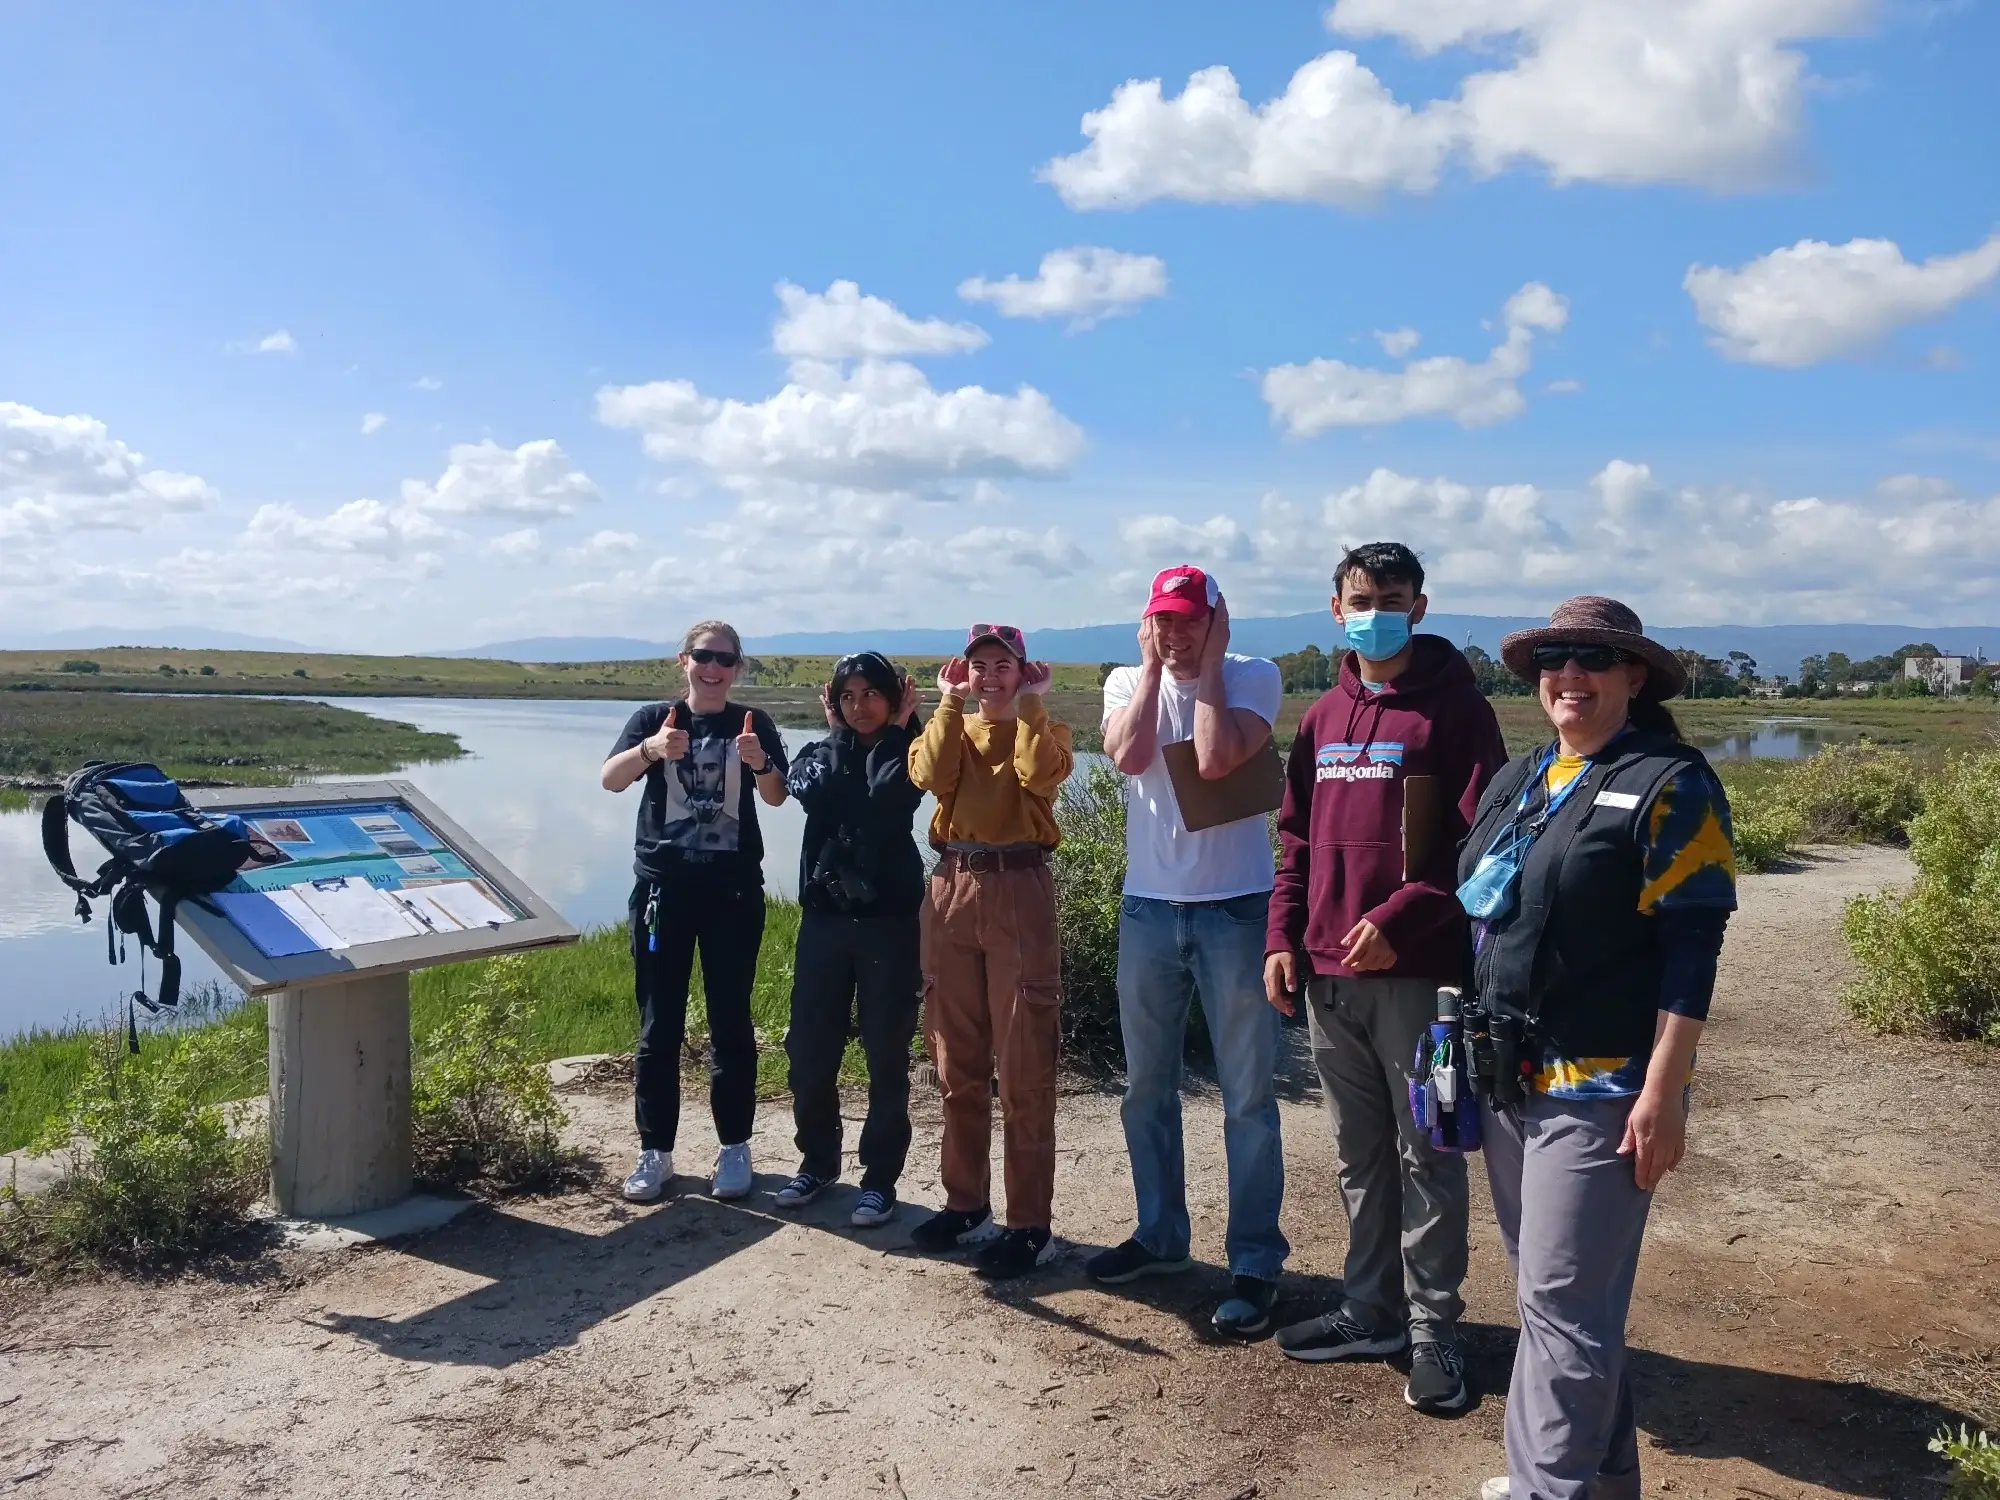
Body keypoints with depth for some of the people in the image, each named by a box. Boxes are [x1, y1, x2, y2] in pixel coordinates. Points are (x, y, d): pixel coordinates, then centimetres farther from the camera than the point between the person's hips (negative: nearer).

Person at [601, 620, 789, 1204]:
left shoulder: (752, 723, 4)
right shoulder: (654, 718, 4)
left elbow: (777, 796, -11)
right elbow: (611, 780, -14)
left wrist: (759, 762, -33)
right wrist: (650, 748, -34)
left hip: (734, 887, 0)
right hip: (664, 884, 0)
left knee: (731, 1021, 5)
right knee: (658, 1025, 4)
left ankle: (734, 1148, 16)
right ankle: (655, 1151, 15)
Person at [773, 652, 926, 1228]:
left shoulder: (904, 751, 3)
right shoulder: (819, 752, 11)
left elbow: (886, 798, -18)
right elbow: (812, 792, -11)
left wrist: (899, 727, -10)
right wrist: (838, 733, -2)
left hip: (889, 919, -3)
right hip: (824, 916, 3)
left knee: (886, 1055, 2)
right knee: (810, 1047, 7)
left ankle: (880, 1178, 14)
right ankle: (817, 1160, 27)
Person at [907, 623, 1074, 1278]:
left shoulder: (1045, 728, 8)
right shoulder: (952, 728, 17)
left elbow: (1041, 773, -16)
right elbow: (929, 774, -5)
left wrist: (1030, 703, -7)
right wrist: (950, 703, -4)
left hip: (1018, 889, -4)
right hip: (952, 888, 4)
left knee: (1024, 1069, -3)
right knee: (957, 1064, 10)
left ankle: (1029, 1225, 4)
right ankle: (965, 1203, 23)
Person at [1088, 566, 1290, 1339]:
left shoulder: (1252, 677, -5)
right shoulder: (1127, 681, 5)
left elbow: (1215, 759, -23)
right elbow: (1129, 754, -15)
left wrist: (1209, 663, -13)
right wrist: (1152, 664, -8)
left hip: (1235, 908, -4)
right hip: (1147, 907, 4)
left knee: (1248, 1096, 2)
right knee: (1147, 1087, 14)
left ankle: (1256, 1261, 14)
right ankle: (1160, 1234, 31)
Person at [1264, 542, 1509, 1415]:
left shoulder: (1454, 709, -5)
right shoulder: (1323, 718, 13)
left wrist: (1398, 919, -19)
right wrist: (1284, 937, 6)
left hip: (1417, 972, -6)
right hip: (1328, 973, 6)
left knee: (1424, 1155, 4)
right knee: (1358, 1153, 15)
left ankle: (1433, 1328, 16)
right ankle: (1370, 1309, 28)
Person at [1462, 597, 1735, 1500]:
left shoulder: (1669, 783, -10)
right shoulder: (1518, 780, 12)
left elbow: (1691, 950, -14)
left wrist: (1662, 1093, -18)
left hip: (1602, 1089, -8)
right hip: (1510, 1079, 8)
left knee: (1563, 1298, -4)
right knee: (1546, 1287, 17)